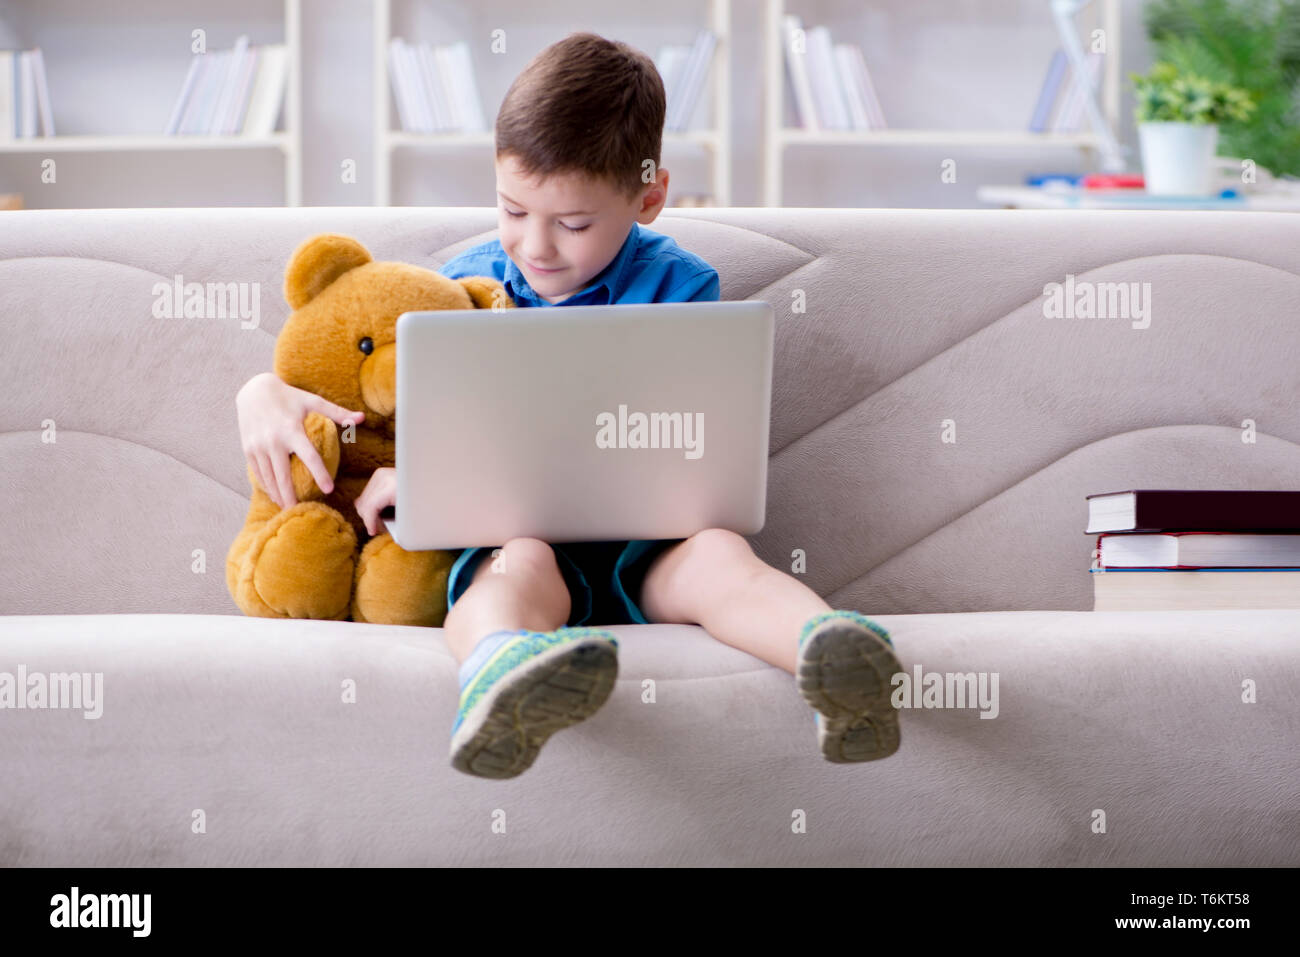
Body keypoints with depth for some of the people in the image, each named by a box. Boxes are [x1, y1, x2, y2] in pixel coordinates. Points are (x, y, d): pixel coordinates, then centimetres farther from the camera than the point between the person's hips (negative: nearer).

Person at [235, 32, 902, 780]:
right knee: (523, 561, -37)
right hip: (503, 536, 0)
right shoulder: (462, 289, 12)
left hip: (642, 548, 0)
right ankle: (498, 674, -74)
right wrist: (264, 394, -7)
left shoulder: (679, 289, 4)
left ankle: (829, 649, -66)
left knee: (718, 551, -33)